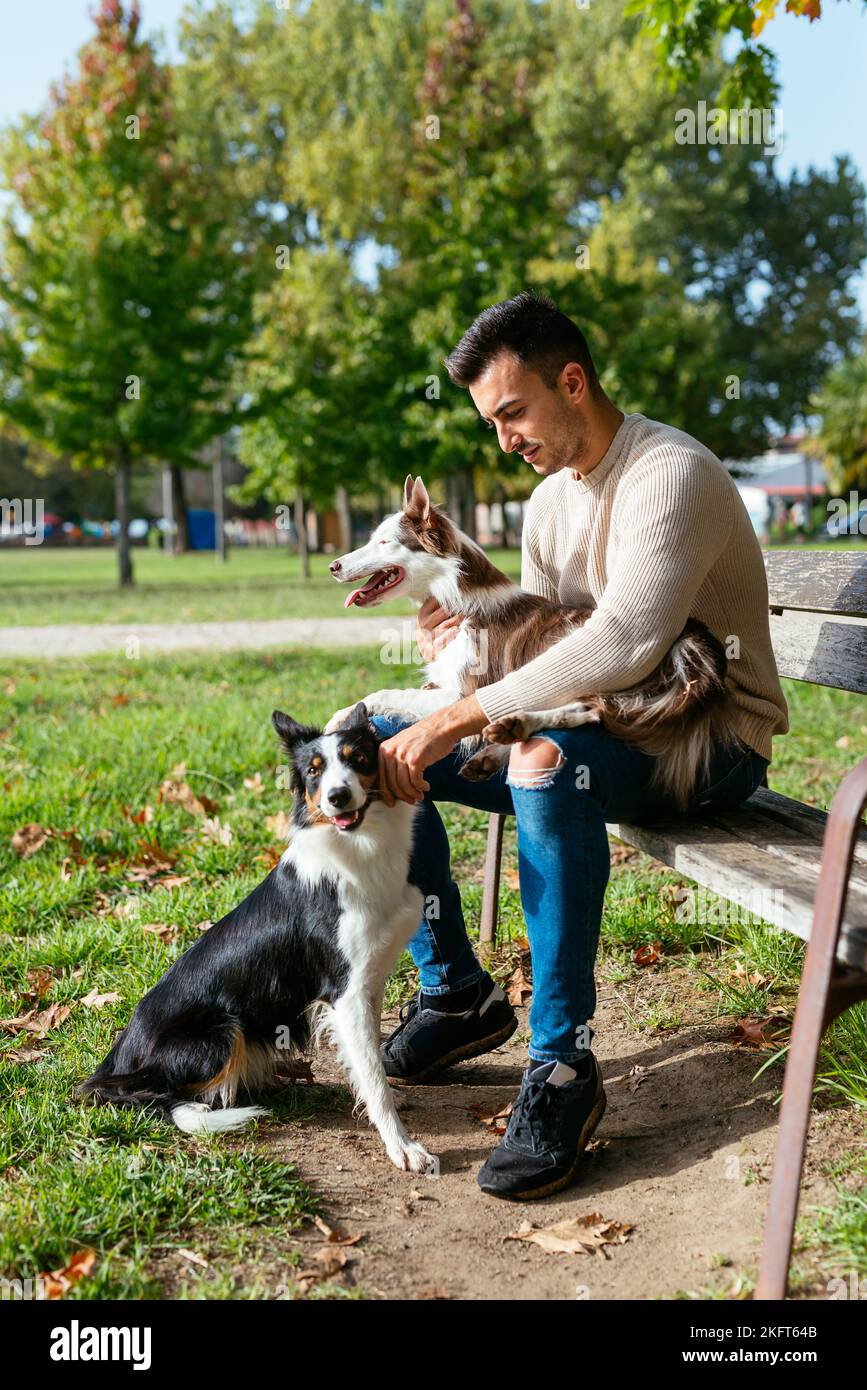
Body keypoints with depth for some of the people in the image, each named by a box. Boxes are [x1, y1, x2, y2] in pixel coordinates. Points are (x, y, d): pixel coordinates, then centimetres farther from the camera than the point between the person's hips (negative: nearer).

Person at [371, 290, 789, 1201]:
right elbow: (539, 650, 11)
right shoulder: (549, 501, 10)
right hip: (595, 724, 9)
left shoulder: (671, 473, -20)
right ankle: (456, 991, 8)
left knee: (548, 760, -40)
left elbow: (624, 644, -34)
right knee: (379, 741, -2)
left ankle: (562, 1066, -27)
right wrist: (464, 632, -11)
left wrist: (456, 719, -34)